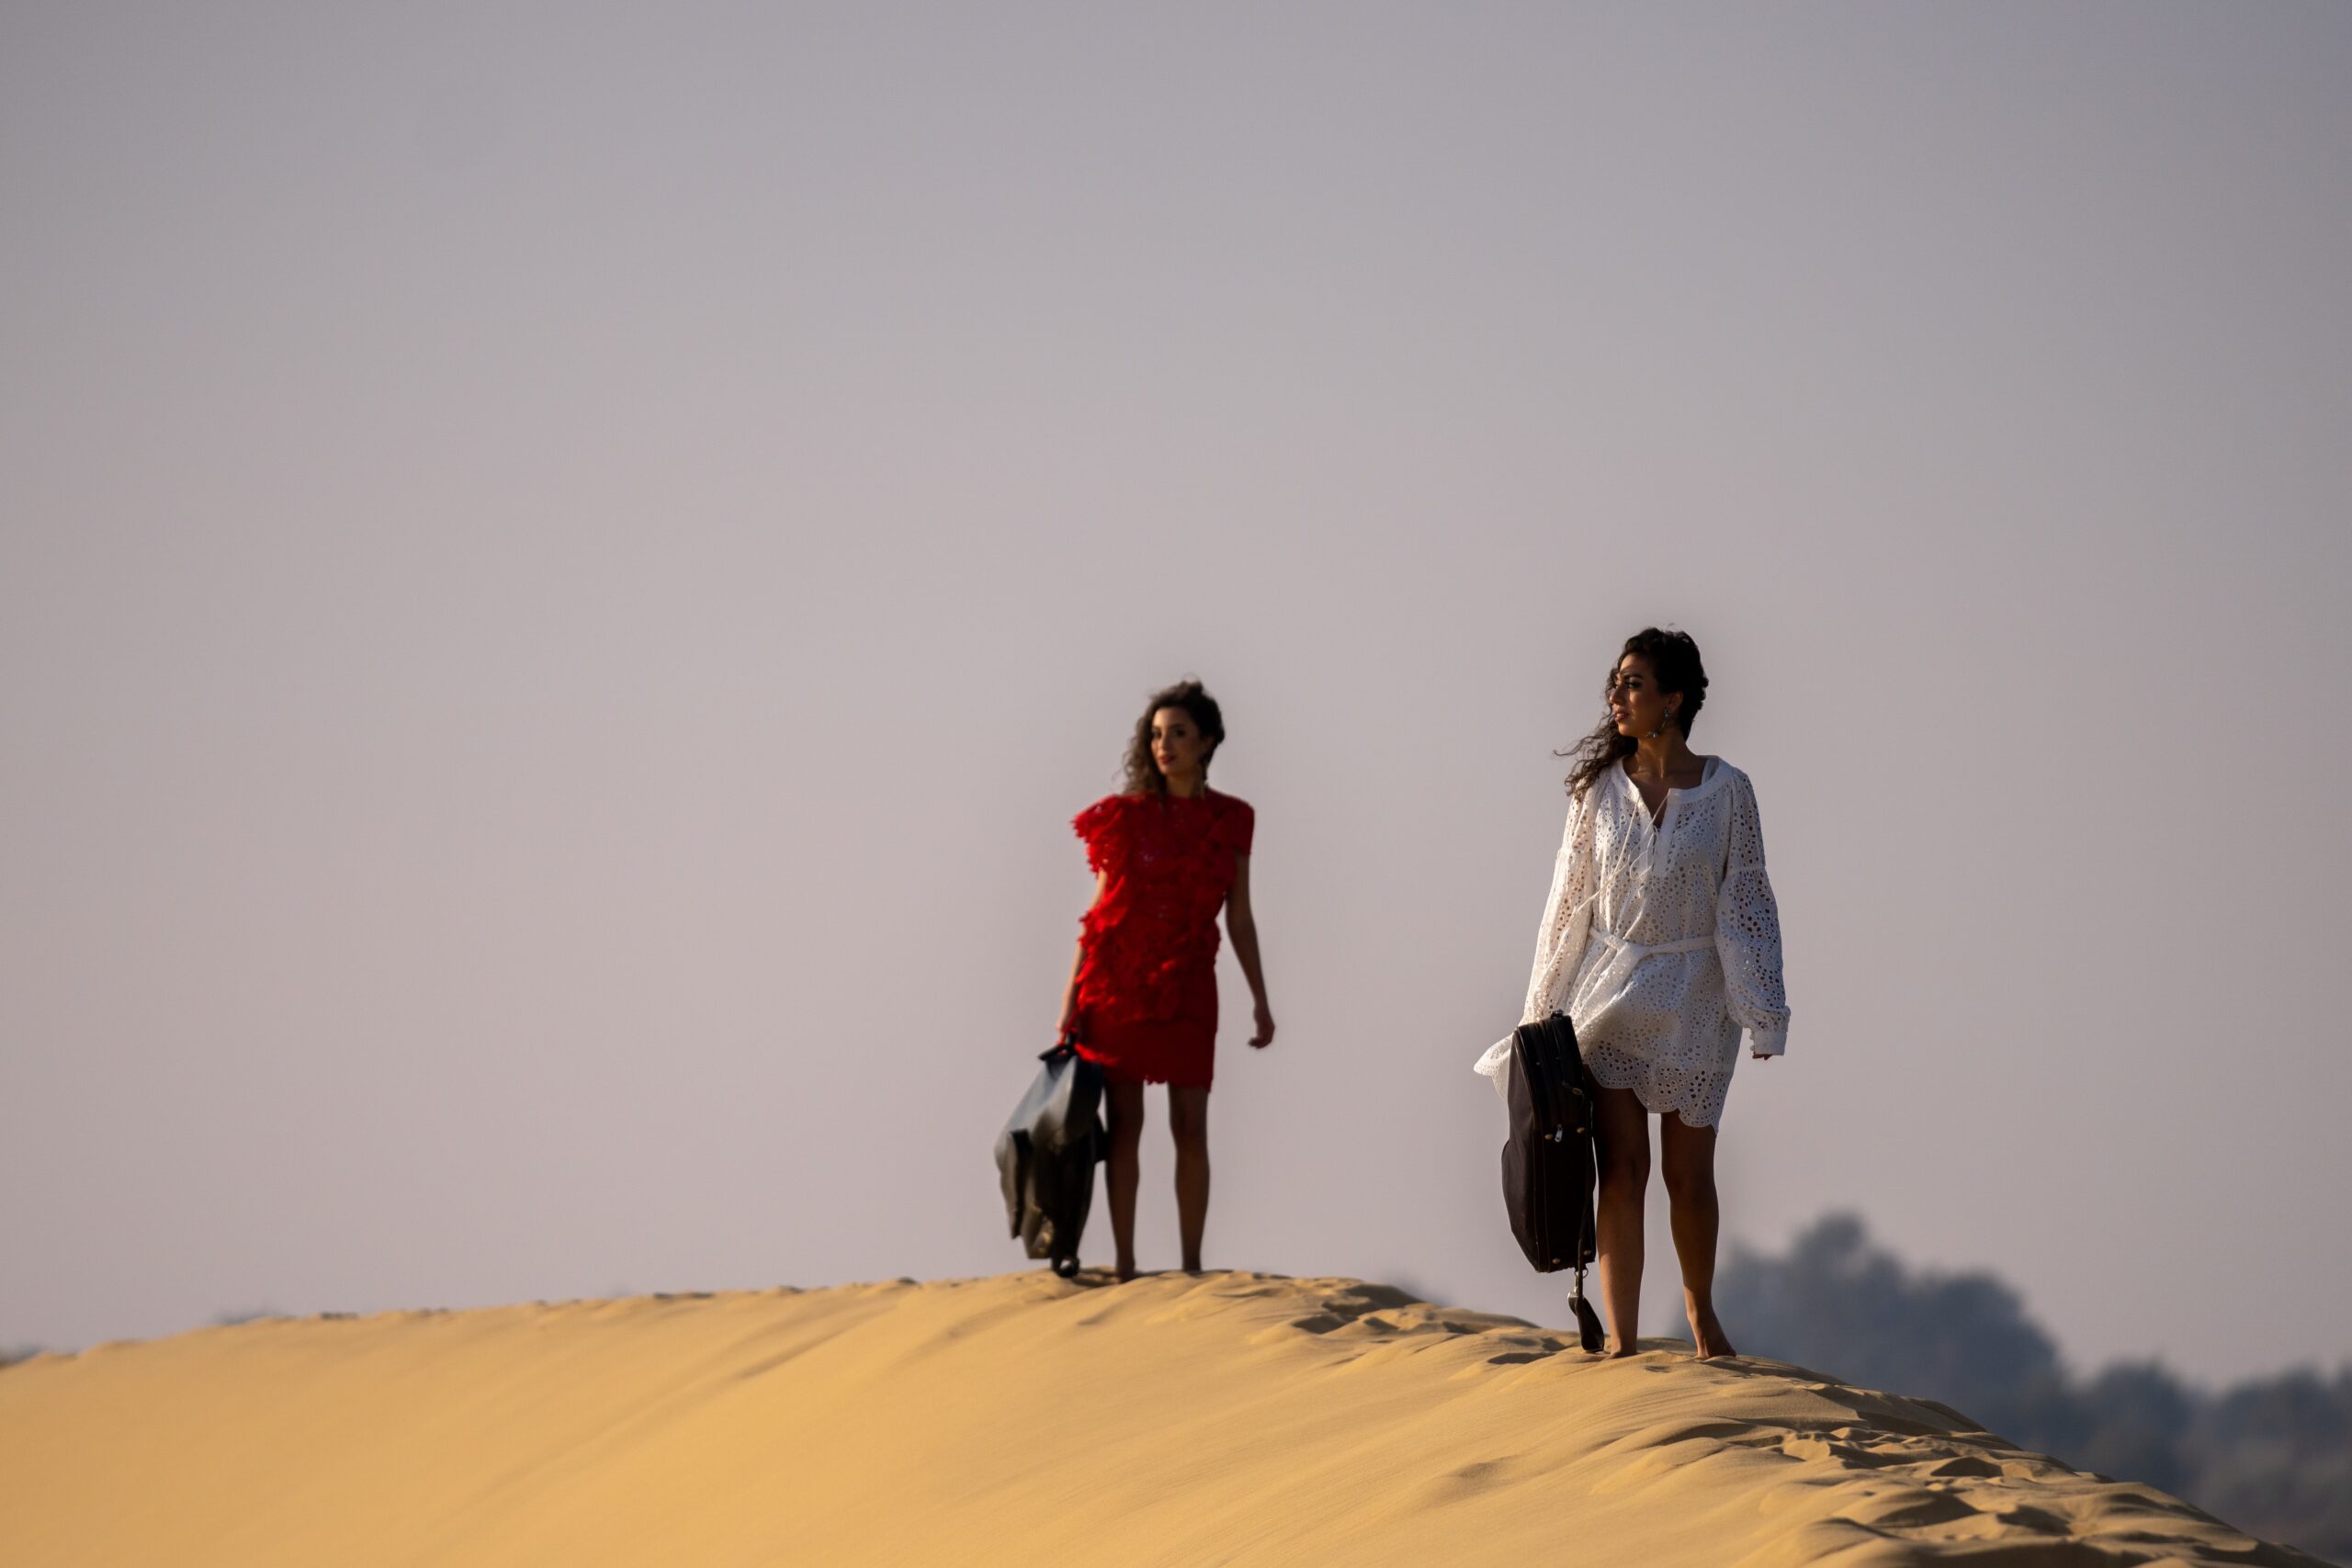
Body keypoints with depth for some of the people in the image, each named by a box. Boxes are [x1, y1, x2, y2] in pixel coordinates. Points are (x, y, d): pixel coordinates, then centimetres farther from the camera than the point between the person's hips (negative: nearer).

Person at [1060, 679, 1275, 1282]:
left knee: (1191, 1129, -2)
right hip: (1119, 980, -1)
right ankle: (1125, 1266, 2)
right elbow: (1100, 910, 3)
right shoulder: (1127, 816, 2)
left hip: (1187, 989, 1)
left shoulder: (1230, 822, 6)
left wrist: (1260, 1001, 6)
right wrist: (1072, 995, -3)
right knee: (1125, 1124, -1)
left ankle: (1192, 1266, 4)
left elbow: (1239, 919, 9)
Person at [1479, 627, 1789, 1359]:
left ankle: (1701, 1309, 28)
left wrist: (1763, 1011, -5)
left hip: (1691, 997, -1)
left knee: (1690, 1176, 3)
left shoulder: (1725, 790, -5)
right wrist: (1544, 1005, 8)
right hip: (1610, 988, 1)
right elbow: (1572, 896, 7)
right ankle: (1621, 1340, -3)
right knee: (1622, 1167, -5)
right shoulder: (1601, 785, 0)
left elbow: (1746, 903, -2)